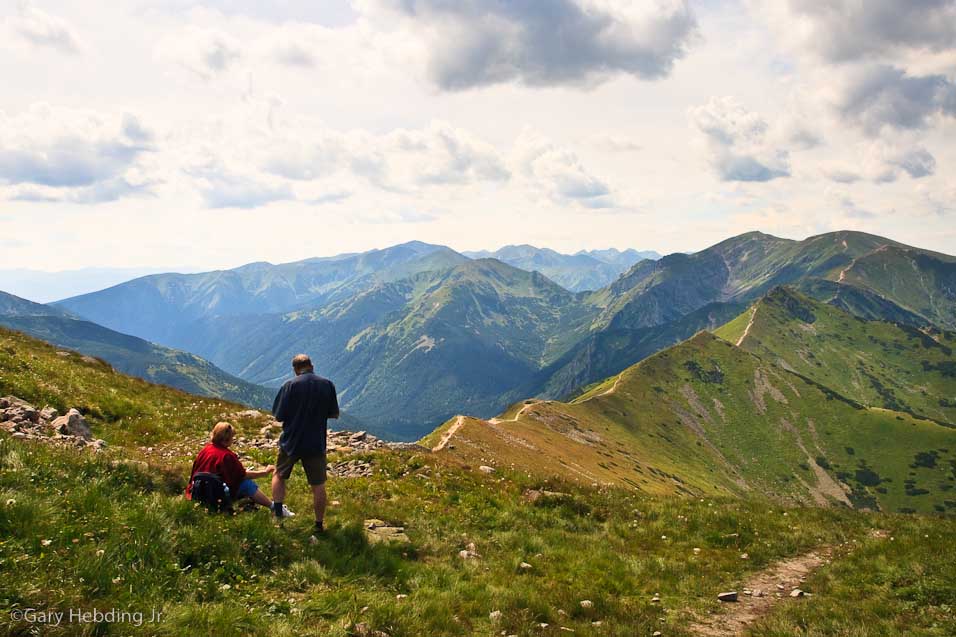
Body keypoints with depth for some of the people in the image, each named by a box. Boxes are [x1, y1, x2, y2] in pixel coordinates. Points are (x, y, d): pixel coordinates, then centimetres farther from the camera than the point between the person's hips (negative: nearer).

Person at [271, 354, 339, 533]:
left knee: (279, 475, 22)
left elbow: (279, 416, -8)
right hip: (316, 444, 1)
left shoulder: (290, 386, -12)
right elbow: (334, 414, 3)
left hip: (291, 442, -1)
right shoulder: (327, 385, -5)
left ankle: (277, 512, 17)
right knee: (318, 485, 9)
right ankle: (319, 524, 13)